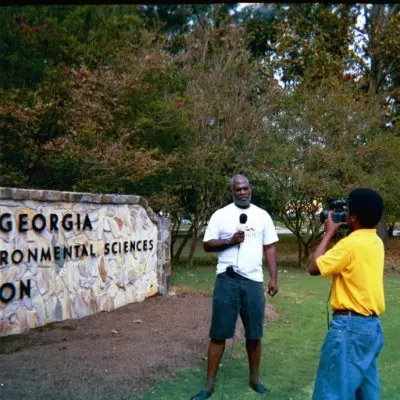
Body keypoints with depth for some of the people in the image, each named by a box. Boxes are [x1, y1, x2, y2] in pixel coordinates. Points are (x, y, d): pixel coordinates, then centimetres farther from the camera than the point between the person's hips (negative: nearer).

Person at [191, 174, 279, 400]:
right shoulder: (221, 215, 2)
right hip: (227, 280, -2)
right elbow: (207, 245, 0)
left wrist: (274, 278, 1)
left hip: (254, 281, 2)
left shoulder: (263, 216, 7)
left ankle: (255, 378, 28)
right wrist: (230, 240, -16)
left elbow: (270, 248, 8)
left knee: (254, 334, 11)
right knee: (219, 333, 2)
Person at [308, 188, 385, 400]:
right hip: (372, 324, 9)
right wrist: (336, 235, 14)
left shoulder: (351, 243, -19)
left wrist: (329, 233, -5)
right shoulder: (376, 242, 8)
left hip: (350, 325, -9)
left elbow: (314, 267, -13)